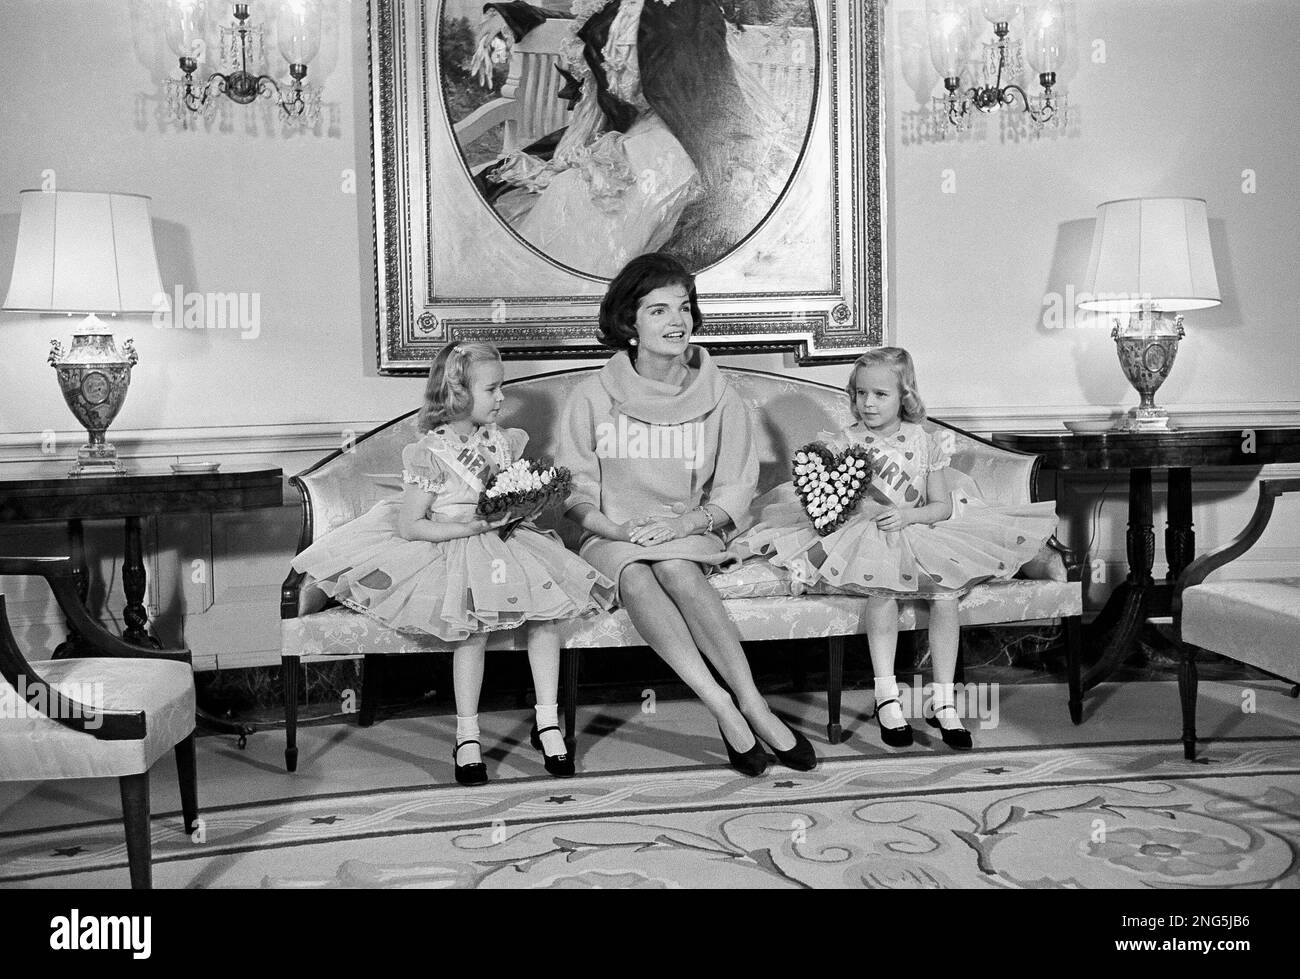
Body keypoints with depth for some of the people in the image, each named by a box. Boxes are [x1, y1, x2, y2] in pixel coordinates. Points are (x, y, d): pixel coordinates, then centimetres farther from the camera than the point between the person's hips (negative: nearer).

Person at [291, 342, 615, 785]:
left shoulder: (501, 441, 9)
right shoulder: (430, 453, -10)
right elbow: (408, 526, -13)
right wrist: (474, 526, -19)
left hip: (502, 542, 6)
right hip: (449, 551, -5)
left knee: (547, 607, -19)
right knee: (473, 626, -29)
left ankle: (547, 723, -9)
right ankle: (467, 736, -15)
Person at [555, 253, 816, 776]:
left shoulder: (716, 395, 1)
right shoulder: (592, 396, -1)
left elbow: (736, 490, 2)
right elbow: (574, 493, 0)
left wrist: (685, 523, -16)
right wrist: (616, 529, -19)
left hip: (689, 534, 0)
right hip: (612, 537, 0)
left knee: (677, 569, -35)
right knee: (634, 577, -34)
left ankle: (745, 704, -36)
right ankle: (729, 706, -40)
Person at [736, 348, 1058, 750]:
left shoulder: (924, 442, 4)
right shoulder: (845, 442, 1)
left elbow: (942, 506, 3)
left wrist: (907, 514, -15)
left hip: (918, 532, 2)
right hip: (864, 533, -2)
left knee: (947, 590, -24)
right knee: (882, 588, -32)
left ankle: (943, 700, -14)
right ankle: (886, 696, -24)